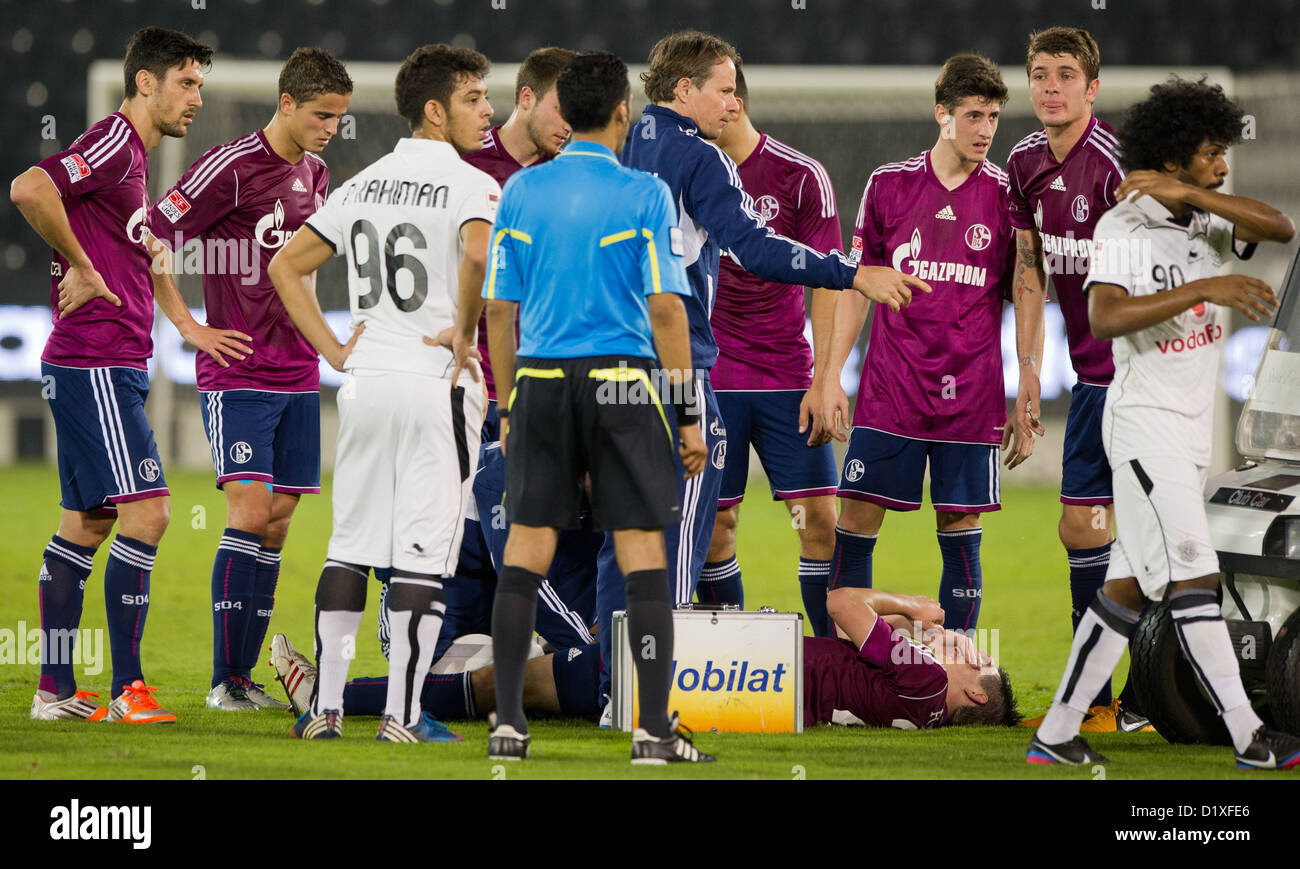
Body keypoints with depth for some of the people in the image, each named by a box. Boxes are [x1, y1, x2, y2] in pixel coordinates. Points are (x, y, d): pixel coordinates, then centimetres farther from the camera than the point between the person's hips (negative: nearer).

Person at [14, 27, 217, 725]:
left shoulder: (132, 155, 19)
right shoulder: (112, 145, -13)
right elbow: (29, 190, -29)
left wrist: (187, 325, 23)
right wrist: (80, 268, -18)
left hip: (114, 366, 11)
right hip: (95, 366, -11)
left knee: (85, 523, 11)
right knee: (145, 511, -13)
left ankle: (56, 692, 15)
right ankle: (127, 689, -12)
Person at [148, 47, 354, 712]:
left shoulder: (316, 175, 13)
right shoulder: (230, 168, -11)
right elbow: (153, 239, -13)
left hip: (297, 375, 7)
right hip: (236, 375, -7)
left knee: (278, 520, 4)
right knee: (250, 508, -13)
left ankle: (246, 675, 8)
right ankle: (224, 680, -9)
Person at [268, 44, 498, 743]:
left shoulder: (363, 184, 12)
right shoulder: (470, 185, -8)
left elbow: (287, 266, 16)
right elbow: (479, 253, -30)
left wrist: (333, 349, 14)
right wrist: (464, 330, -16)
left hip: (363, 382, 6)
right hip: (434, 381, -6)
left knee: (351, 545, 11)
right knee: (422, 553, -1)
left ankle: (326, 706, 10)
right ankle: (402, 714, -2)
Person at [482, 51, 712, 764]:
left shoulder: (521, 191, 6)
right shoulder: (644, 195, -4)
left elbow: (499, 309, 7)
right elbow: (664, 308, -8)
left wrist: (507, 408, 15)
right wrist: (688, 413, -3)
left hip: (540, 383, 3)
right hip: (621, 383, -3)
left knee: (525, 551, 7)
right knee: (642, 551, 0)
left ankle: (508, 722, 6)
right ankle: (654, 729, -3)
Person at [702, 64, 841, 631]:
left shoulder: (800, 176, -3)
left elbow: (825, 284, -2)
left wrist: (822, 383, -8)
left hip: (786, 378, -1)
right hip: (707, 381, 1)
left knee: (819, 519, -6)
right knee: (714, 524, -1)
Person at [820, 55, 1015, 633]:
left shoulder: (1007, 195, 2)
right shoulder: (890, 184, 4)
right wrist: (832, 375, 5)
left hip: (970, 395, -1)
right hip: (888, 390, 1)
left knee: (960, 529, 2)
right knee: (856, 520, -2)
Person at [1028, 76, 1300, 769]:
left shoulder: (1205, 222, 9)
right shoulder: (1122, 227, -12)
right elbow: (1103, 319, -27)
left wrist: (1188, 193, -17)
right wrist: (1206, 289, -32)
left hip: (1191, 428, 8)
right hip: (1144, 426, -8)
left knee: (1128, 587, 9)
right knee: (1192, 575, -12)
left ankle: (1056, 735, 13)